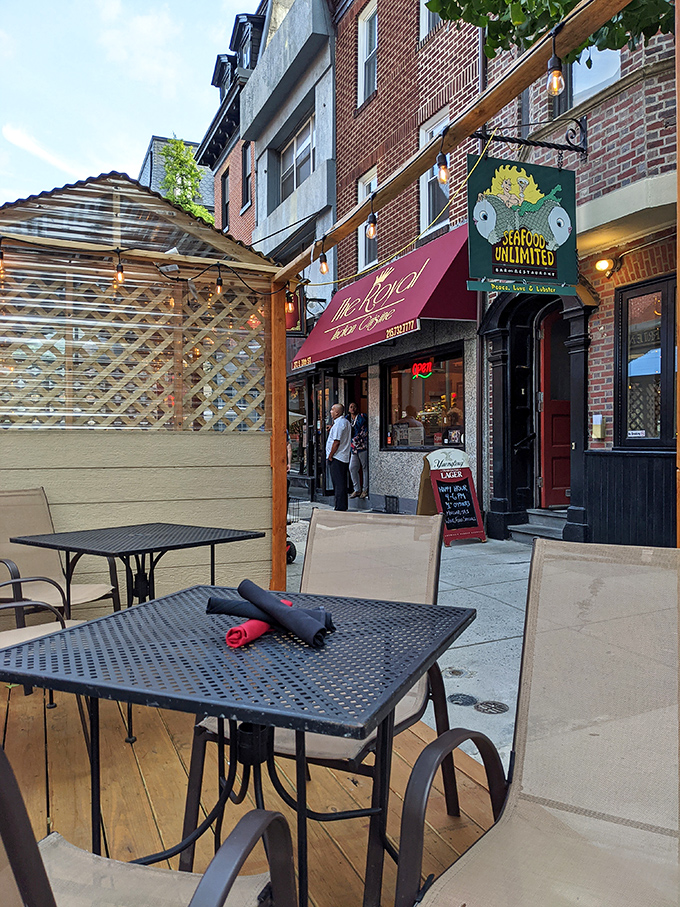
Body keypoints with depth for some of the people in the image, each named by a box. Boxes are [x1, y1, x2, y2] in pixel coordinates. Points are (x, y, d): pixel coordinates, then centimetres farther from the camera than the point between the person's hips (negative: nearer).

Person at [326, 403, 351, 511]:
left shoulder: (338, 423, -15)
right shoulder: (346, 422, 17)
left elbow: (336, 442, -19)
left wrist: (330, 456, -13)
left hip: (336, 458, -10)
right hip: (344, 458, 10)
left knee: (338, 484, -7)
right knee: (341, 484, 13)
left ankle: (340, 507, -5)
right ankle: (343, 506, 18)